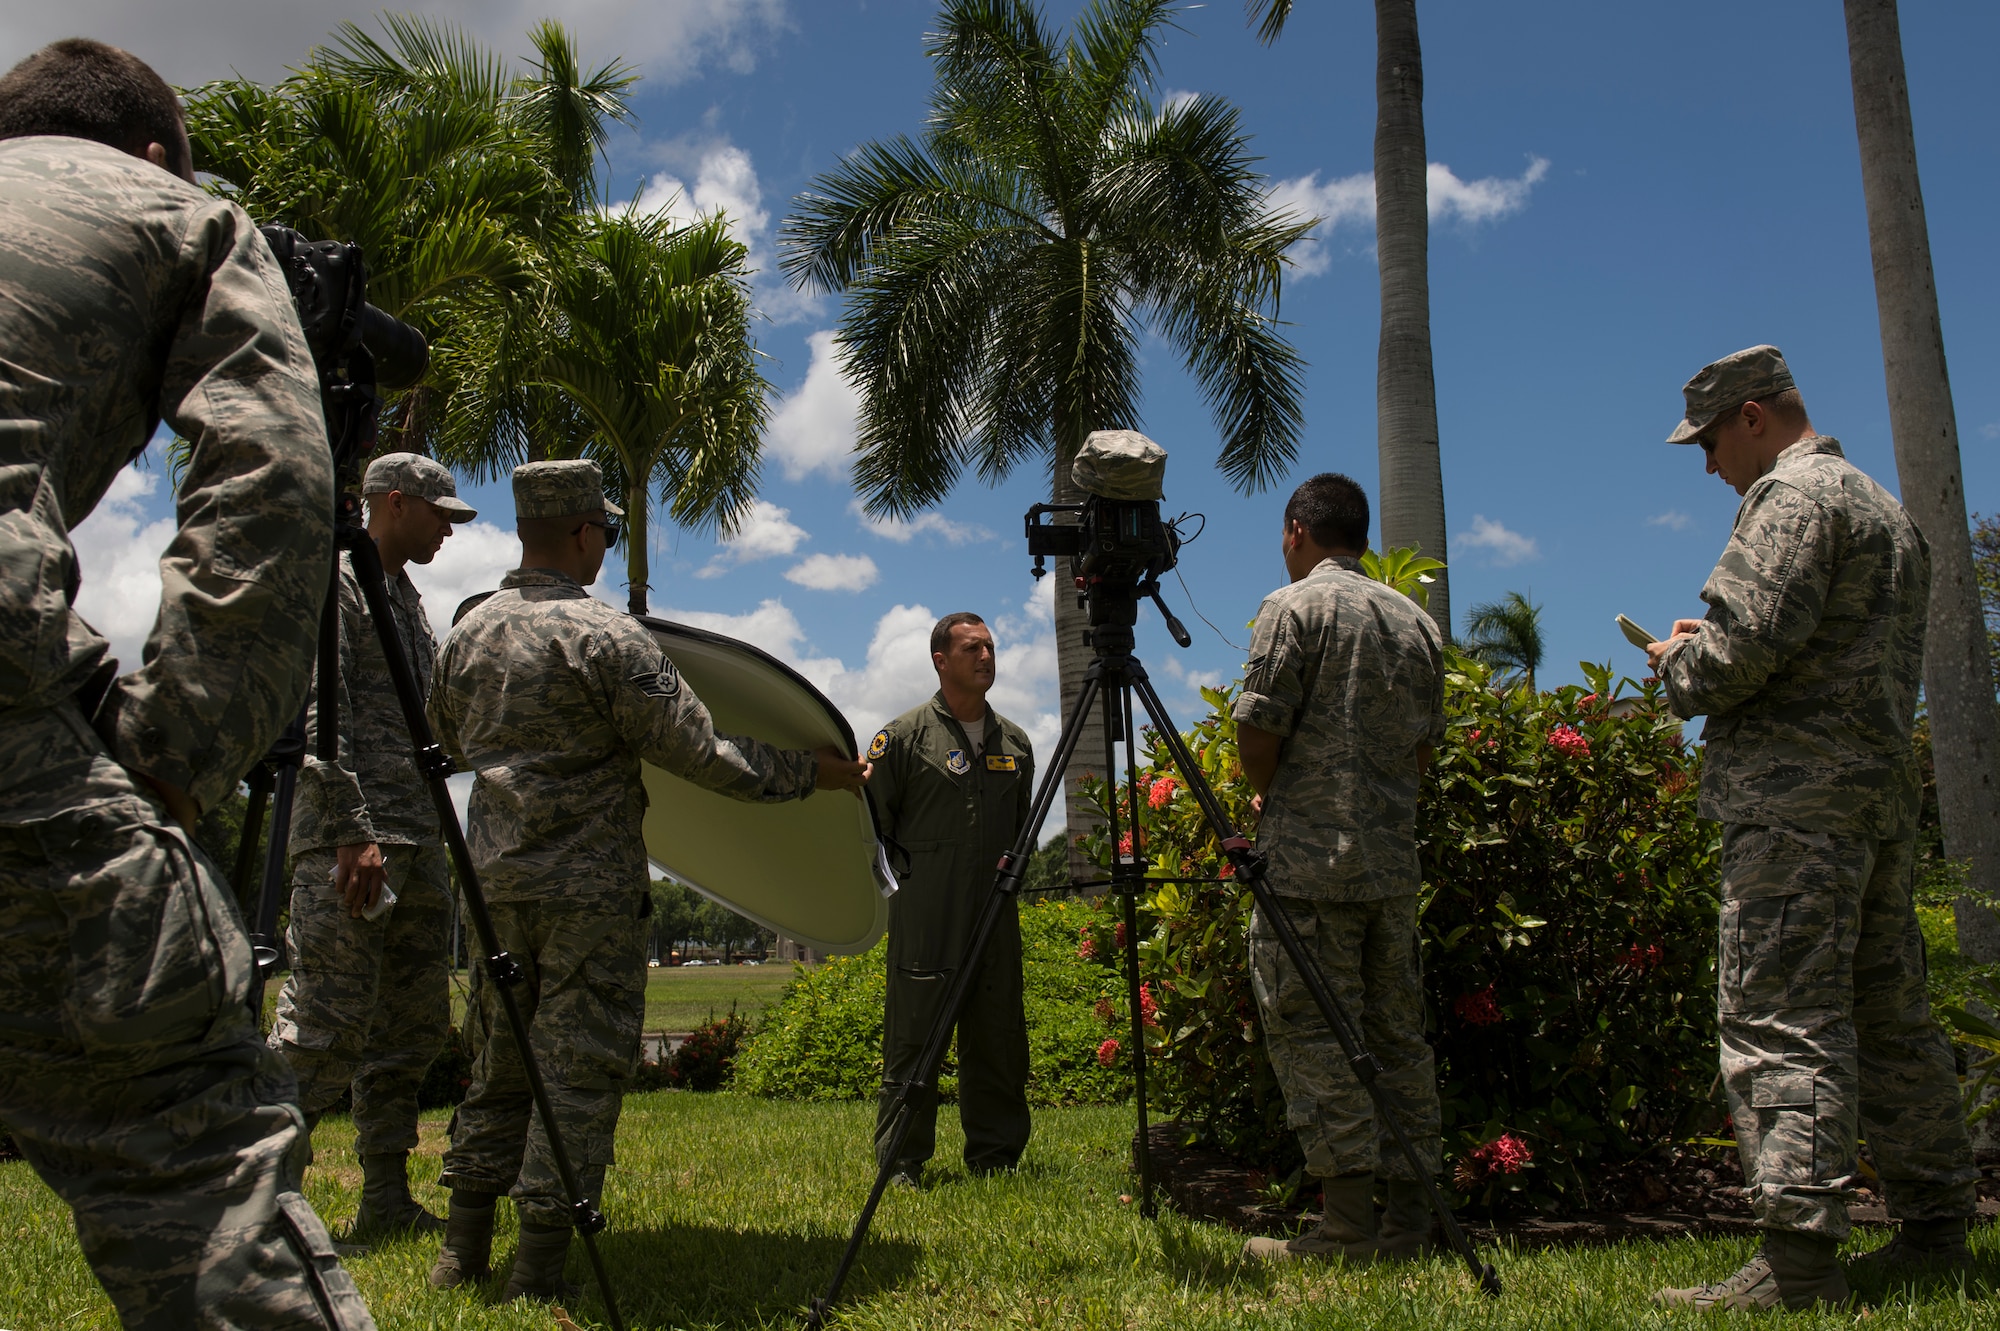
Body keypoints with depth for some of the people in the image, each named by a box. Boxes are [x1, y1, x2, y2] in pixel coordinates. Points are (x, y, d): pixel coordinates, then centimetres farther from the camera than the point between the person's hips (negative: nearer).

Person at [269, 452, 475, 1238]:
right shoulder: (334, 581, -6)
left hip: (417, 839, 9)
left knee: (412, 1026, 9)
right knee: (327, 1025, -11)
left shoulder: (409, 598, 21)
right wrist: (352, 834, -22)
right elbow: (316, 718, -16)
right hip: (350, 837, -9)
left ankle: (386, 1200, 16)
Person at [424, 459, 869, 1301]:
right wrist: (806, 773, -5)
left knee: (502, 1059, 16)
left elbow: (449, 741, 23)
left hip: (497, 880, 7)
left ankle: (462, 1253, 22)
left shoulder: (468, 633, 8)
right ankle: (539, 1274, 5)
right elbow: (697, 752, -14)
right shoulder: (605, 636, -14)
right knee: (580, 1069, 1)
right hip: (591, 886, -7)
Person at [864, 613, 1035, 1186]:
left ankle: (997, 1157, 20)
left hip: (996, 917, 5)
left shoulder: (1015, 741, 16)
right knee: (912, 1040, -3)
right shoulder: (905, 736, 0)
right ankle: (900, 1164, 7)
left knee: (999, 1042, 8)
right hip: (923, 919, -5)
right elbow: (870, 823, 2)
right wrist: (903, 876, -2)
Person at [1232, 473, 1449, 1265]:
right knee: (1396, 1029, 10)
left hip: (1310, 855, -7)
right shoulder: (1417, 622, 15)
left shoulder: (1294, 607, -5)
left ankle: (1350, 1223, -5)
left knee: (1312, 1029, -4)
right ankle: (1409, 1218, 13)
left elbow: (1258, 727, -10)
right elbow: (1425, 743, 16)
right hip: (1395, 858, 7)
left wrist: (1266, 797, 8)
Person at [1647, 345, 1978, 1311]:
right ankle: (1937, 1223, 20)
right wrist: (1709, 648, 19)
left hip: (1797, 795, -10)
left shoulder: (1790, 492, -6)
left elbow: (1749, 638, -19)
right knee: (1888, 1013, 14)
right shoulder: (1885, 508, 25)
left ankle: (1798, 1256, -15)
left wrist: (1678, 667, 1)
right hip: (1883, 787, 10)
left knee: (1780, 1013, -13)